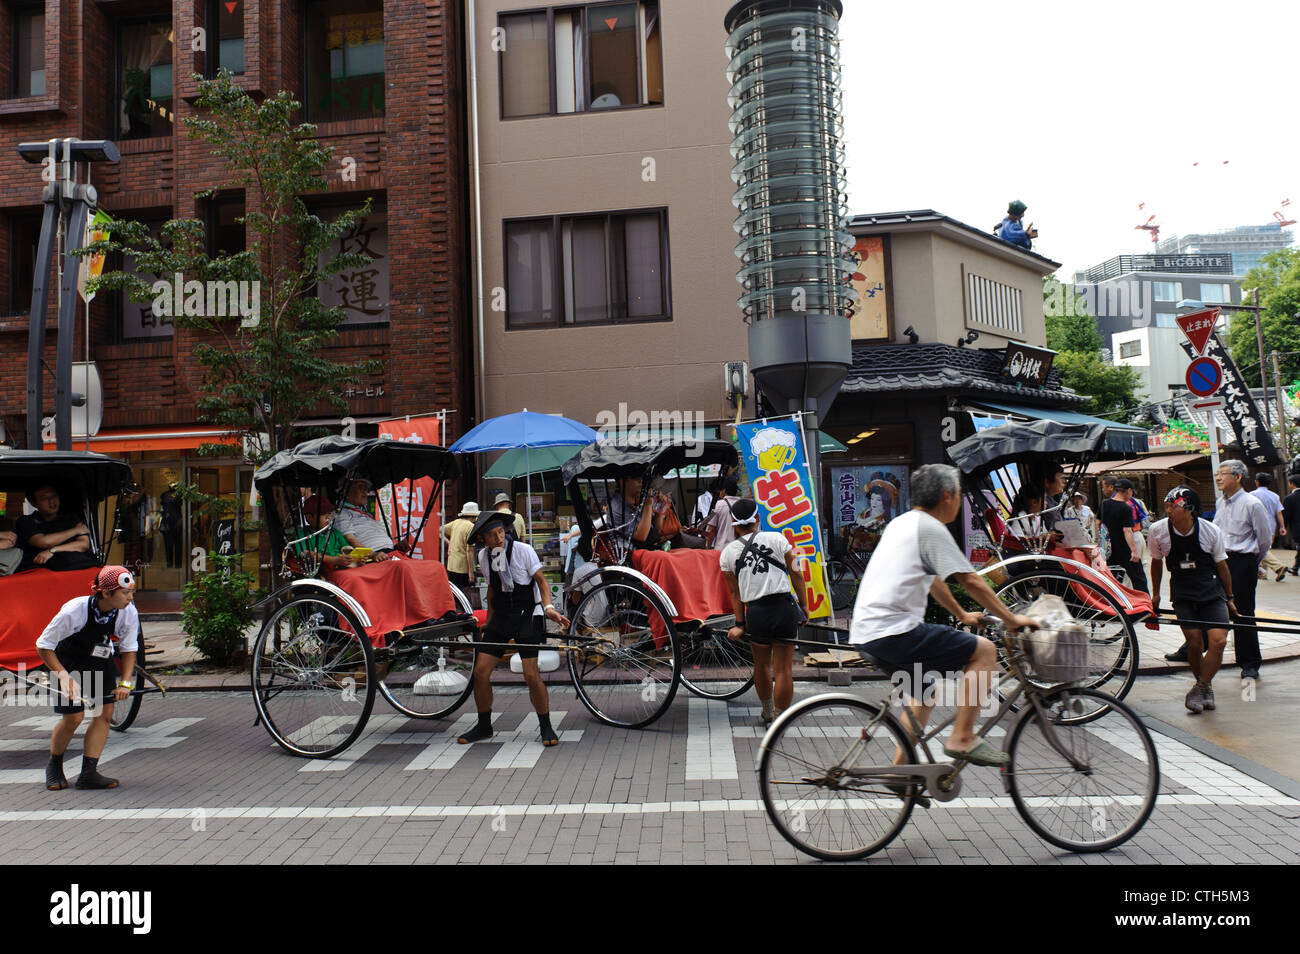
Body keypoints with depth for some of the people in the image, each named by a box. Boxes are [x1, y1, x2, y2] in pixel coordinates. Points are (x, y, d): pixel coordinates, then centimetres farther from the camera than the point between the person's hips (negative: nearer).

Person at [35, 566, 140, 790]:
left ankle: (88, 772, -1)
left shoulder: (128, 613, -20)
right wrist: (64, 676, -25)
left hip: (100, 662, 4)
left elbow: (129, 649, -4)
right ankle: (54, 767, 19)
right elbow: (44, 646, -17)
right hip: (67, 662, -4)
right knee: (73, 717, -8)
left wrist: (125, 682, -13)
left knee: (104, 713, -7)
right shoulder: (74, 611, -31)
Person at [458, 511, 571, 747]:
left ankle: (546, 727, 5)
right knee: (480, 671, 0)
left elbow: (541, 580, -6)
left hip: (527, 617, -5)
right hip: (500, 617, 5)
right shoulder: (484, 556, 3)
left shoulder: (523, 550, -12)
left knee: (531, 674, -14)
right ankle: (484, 727, 19)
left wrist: (548, 608, -21)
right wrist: (489, 623, 17)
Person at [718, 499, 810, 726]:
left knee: (761, 665, 21)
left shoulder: (727, 553, 5)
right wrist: (804, 605, 9)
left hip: (754, 612, 2)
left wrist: (740, 623, 14)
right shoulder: (776, 539, 0)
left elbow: (735, 592, 8)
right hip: (783, 607, -2)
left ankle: (767, 711, 39)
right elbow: (796, 573, 1)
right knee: (783, 669, 5)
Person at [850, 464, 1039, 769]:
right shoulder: (931, 528, -7)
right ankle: (962, 739, -4)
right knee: (984, 650, -3)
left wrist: (962, 615, 40)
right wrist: (1012, 619, 2)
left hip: (864, 633, 10)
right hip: (894, 631, -10)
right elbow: (971, 581, -8)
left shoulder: (901, 523, 22)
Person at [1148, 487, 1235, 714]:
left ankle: (1200, 688, 2)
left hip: (1212, 592, 0)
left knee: (1218, 641, -14)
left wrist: (1229, 599, 11)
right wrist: (1155, 594, 14)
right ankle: (1205, 688, 15)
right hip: (1183, 595, 0)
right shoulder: (1158, 530, -9)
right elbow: (1156, 561, 8)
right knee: (1195, 643, -9)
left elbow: (1221, 565, 4)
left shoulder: (1211, 531, -10)